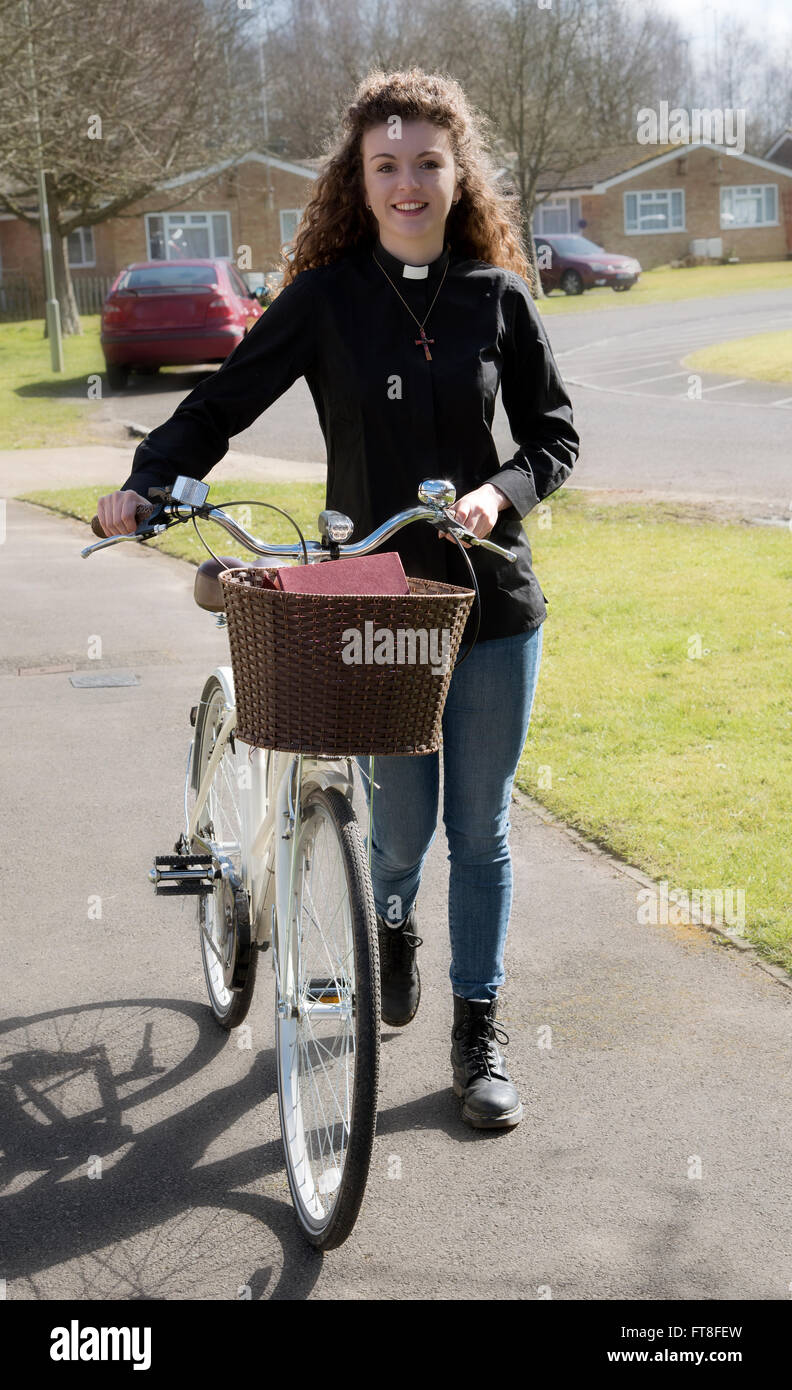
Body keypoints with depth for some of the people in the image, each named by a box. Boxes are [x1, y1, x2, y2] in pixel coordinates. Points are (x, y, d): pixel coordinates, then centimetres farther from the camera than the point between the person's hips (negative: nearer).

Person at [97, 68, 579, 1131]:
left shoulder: (500, 298, 0)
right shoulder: (328, 298, -4)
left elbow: (553, 436, 6)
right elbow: (222, 404, -4)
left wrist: (503, 491, -15)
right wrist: (146, 482, -20)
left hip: (493, 606, 1)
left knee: (480, 831, 7)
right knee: (403, 825, 5)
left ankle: (478, 1031, 24)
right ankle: (392, 928, 42)